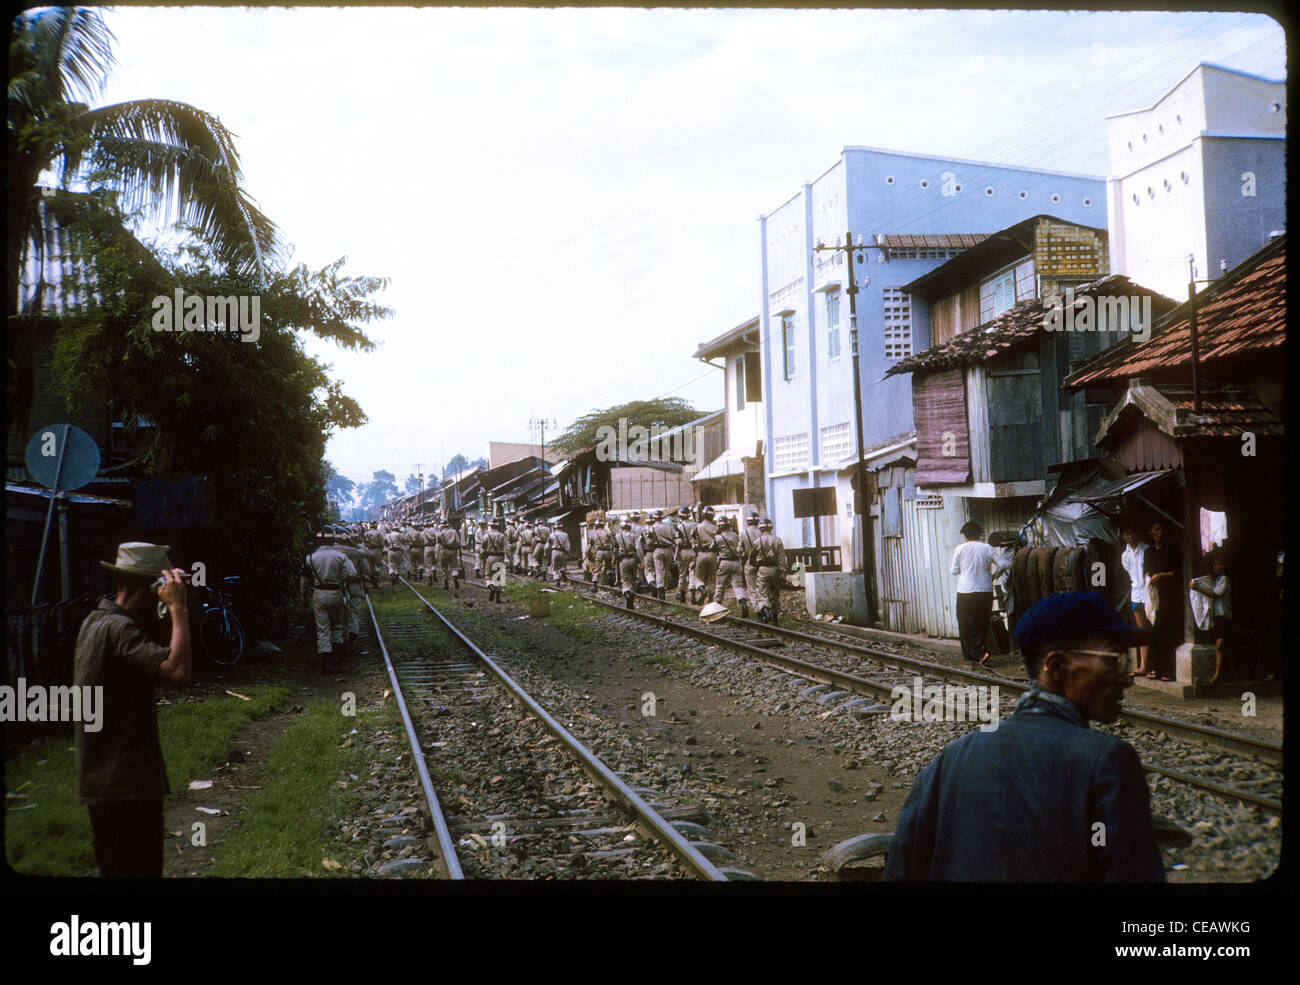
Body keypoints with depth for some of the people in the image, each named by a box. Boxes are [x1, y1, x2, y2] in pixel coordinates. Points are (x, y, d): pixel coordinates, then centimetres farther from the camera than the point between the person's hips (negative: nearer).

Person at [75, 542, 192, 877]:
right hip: (125, 786, -10)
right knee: (134, 871, -5)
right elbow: (178, 671, -33)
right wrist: (178, 608, -25)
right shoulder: (117, 628, -21)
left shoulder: (95, 621, 11)